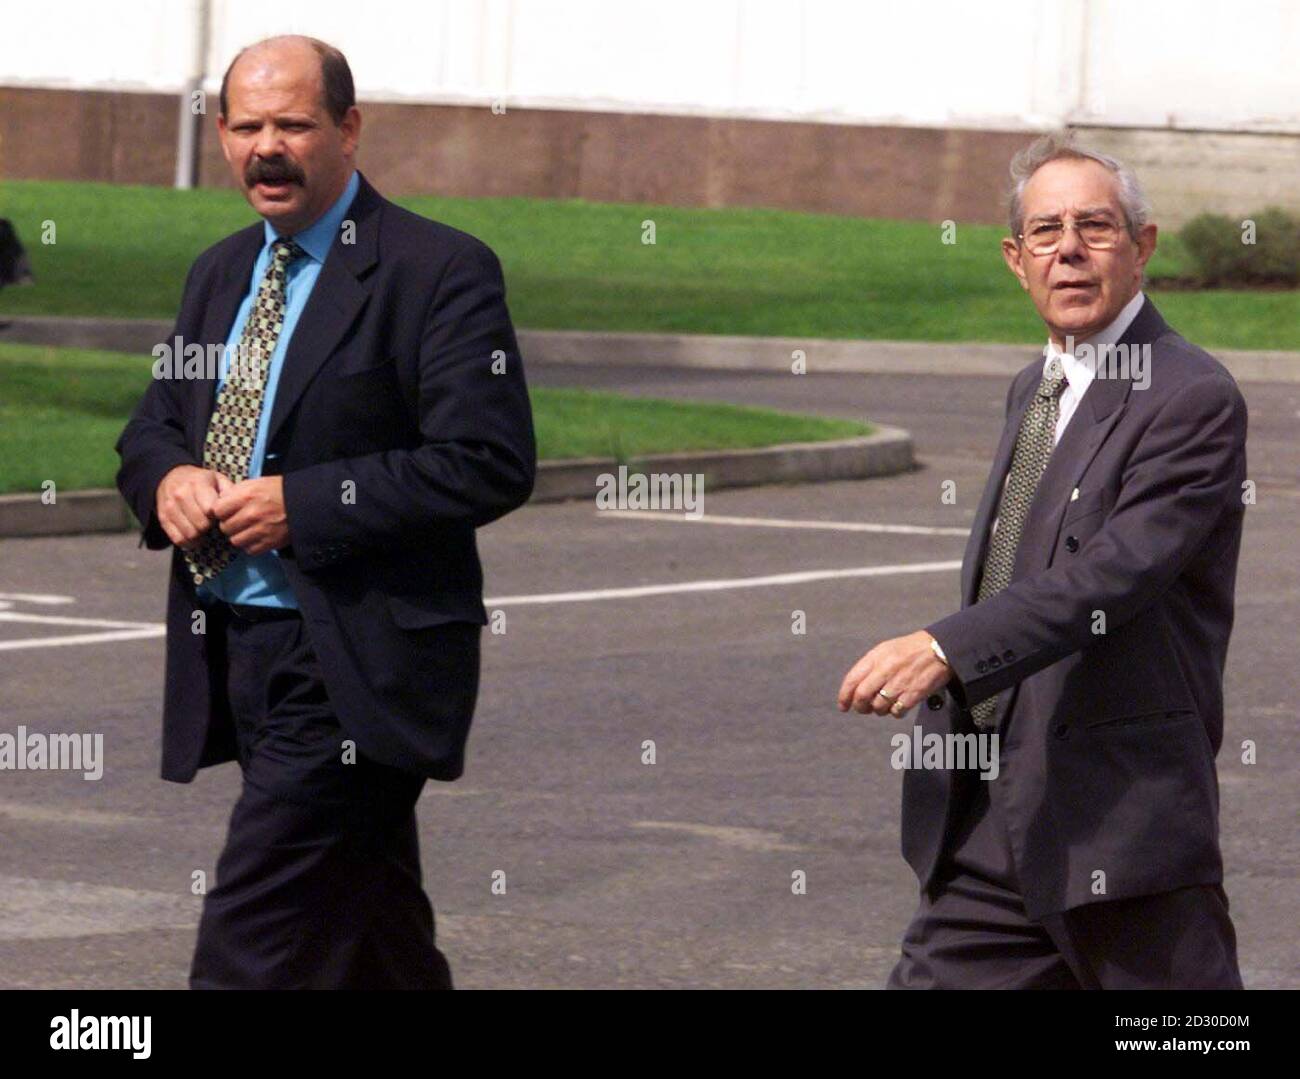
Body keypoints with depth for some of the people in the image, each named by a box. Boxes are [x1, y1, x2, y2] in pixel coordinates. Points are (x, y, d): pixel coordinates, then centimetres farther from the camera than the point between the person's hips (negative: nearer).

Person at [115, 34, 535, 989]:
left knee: (249, 951, -13)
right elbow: (152, 424, 21)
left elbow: (490, 464, -17)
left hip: (355, 669, -8)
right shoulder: (222, 273, 15)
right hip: (234, 652, 8)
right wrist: (167, 477, -4)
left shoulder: (440, 272, -10)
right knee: (381, 949, 17)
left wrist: (300, 505, -20)